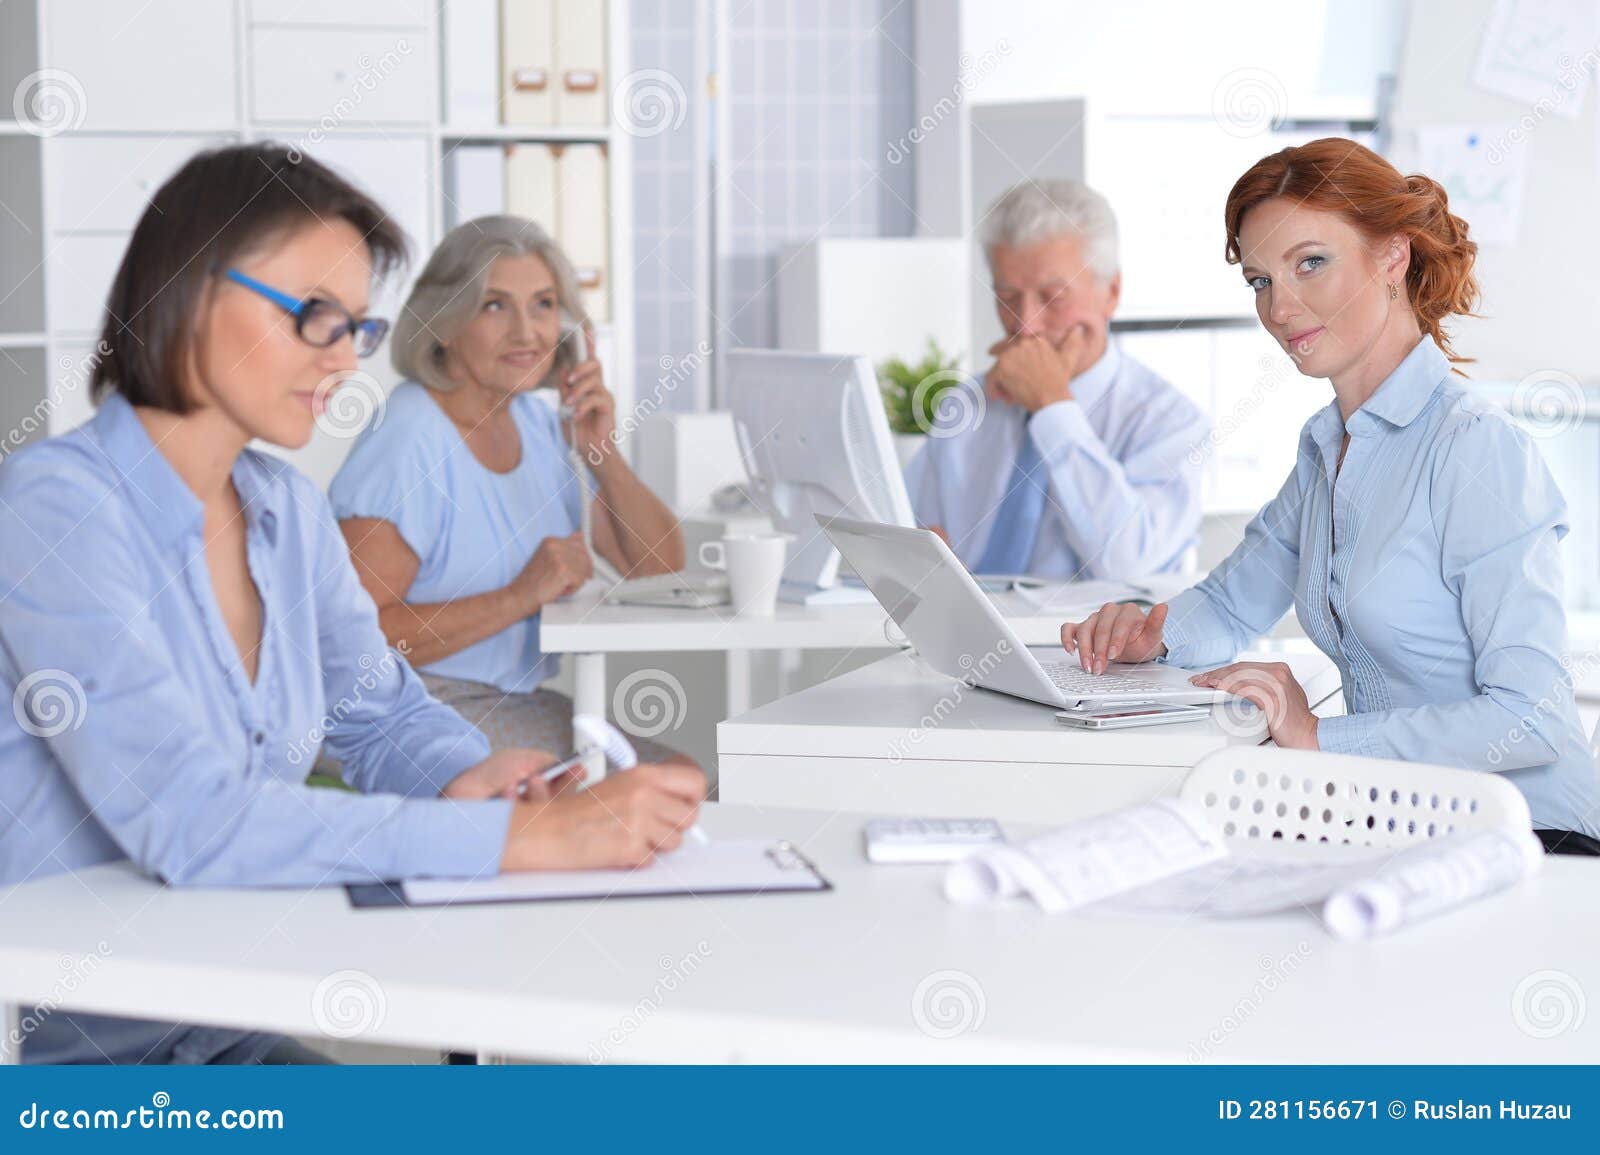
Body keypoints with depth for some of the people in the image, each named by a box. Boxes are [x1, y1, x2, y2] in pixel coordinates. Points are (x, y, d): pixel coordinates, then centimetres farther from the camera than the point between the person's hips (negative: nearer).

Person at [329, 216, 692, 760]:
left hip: (521, 704, 8)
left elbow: (662, 568, 10)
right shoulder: (408, 440, -16)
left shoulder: (535, 424, 10)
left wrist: (601, 452, -4)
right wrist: (521, 598, -21)